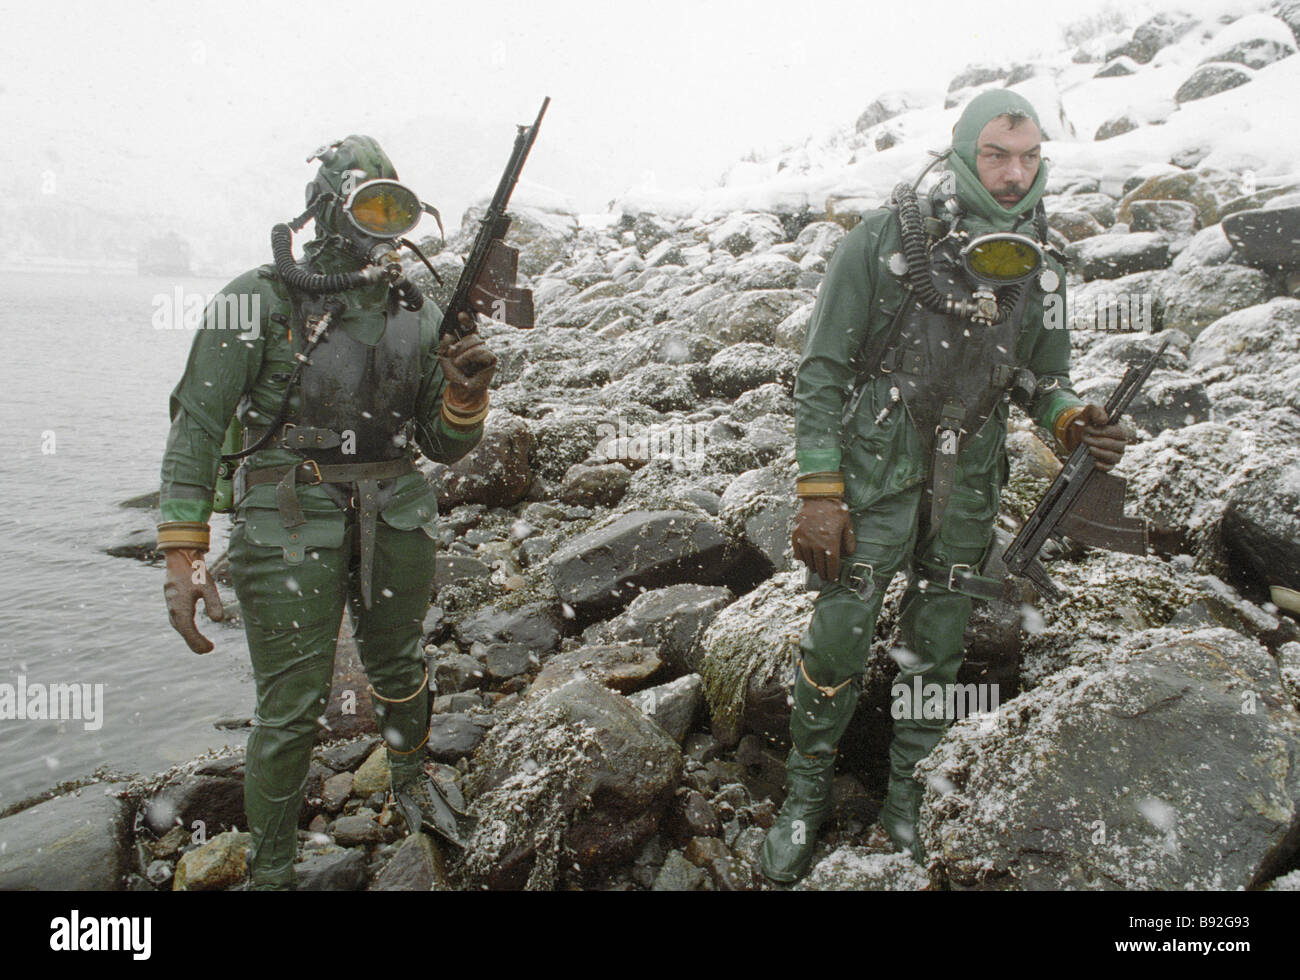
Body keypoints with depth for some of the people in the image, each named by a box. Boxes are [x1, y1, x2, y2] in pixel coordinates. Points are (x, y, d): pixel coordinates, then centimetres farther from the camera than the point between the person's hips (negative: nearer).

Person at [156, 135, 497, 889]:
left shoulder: (417, 314, 6)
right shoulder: (260, 301, -7)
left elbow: (446, 446, 9)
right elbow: (197, 425, -7)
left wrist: (467, 393, -13)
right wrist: (183, 556, -13)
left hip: (395, 515, 4)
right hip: (293, 519, -4)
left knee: (401, 670, 20)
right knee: (293, 708, 1)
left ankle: (411, 777, 50)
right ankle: (271, 870, 22)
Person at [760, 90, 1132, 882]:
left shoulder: (1039, 267, 2)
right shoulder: (886, 239, -11)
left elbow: (1044, 379, 13)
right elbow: (822, 369, -10)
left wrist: (1073, 424, -11)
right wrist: (820, 492, -15)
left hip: (967, 483, 4)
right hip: (877, 469, -4)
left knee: (937, 652, 12)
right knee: (840, 643, -4)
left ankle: (908, 796, 31)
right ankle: (808, 792, 19)